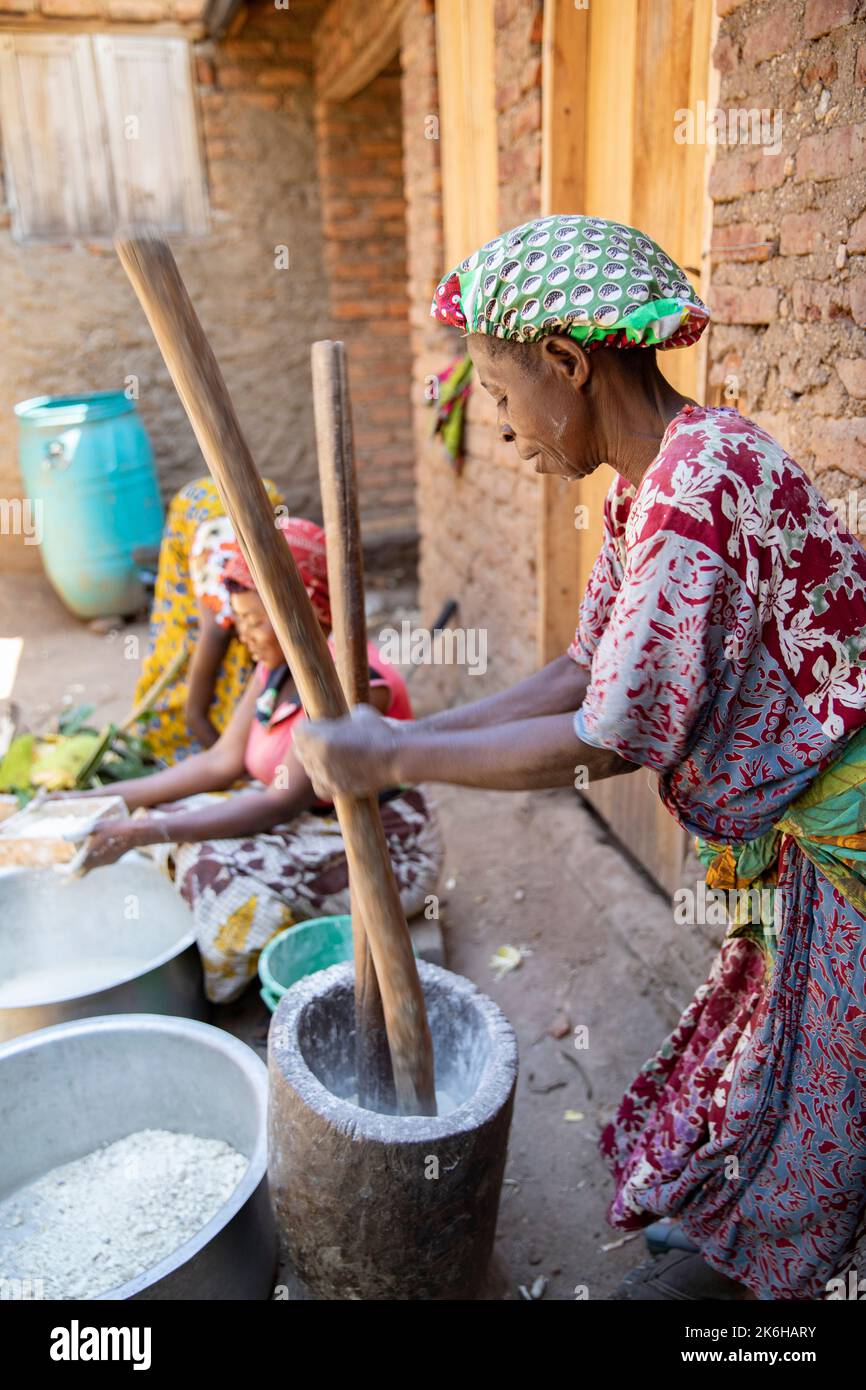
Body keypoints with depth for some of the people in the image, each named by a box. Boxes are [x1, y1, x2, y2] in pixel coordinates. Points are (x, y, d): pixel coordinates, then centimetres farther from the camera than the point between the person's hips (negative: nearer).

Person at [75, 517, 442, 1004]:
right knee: (170, 819, -5)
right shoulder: (278, 663, 1)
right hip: (316, 820, 9)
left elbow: (282, 802, -28)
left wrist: (146, 832, -30)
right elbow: (222, 762, -1)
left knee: (219, 866, -28)